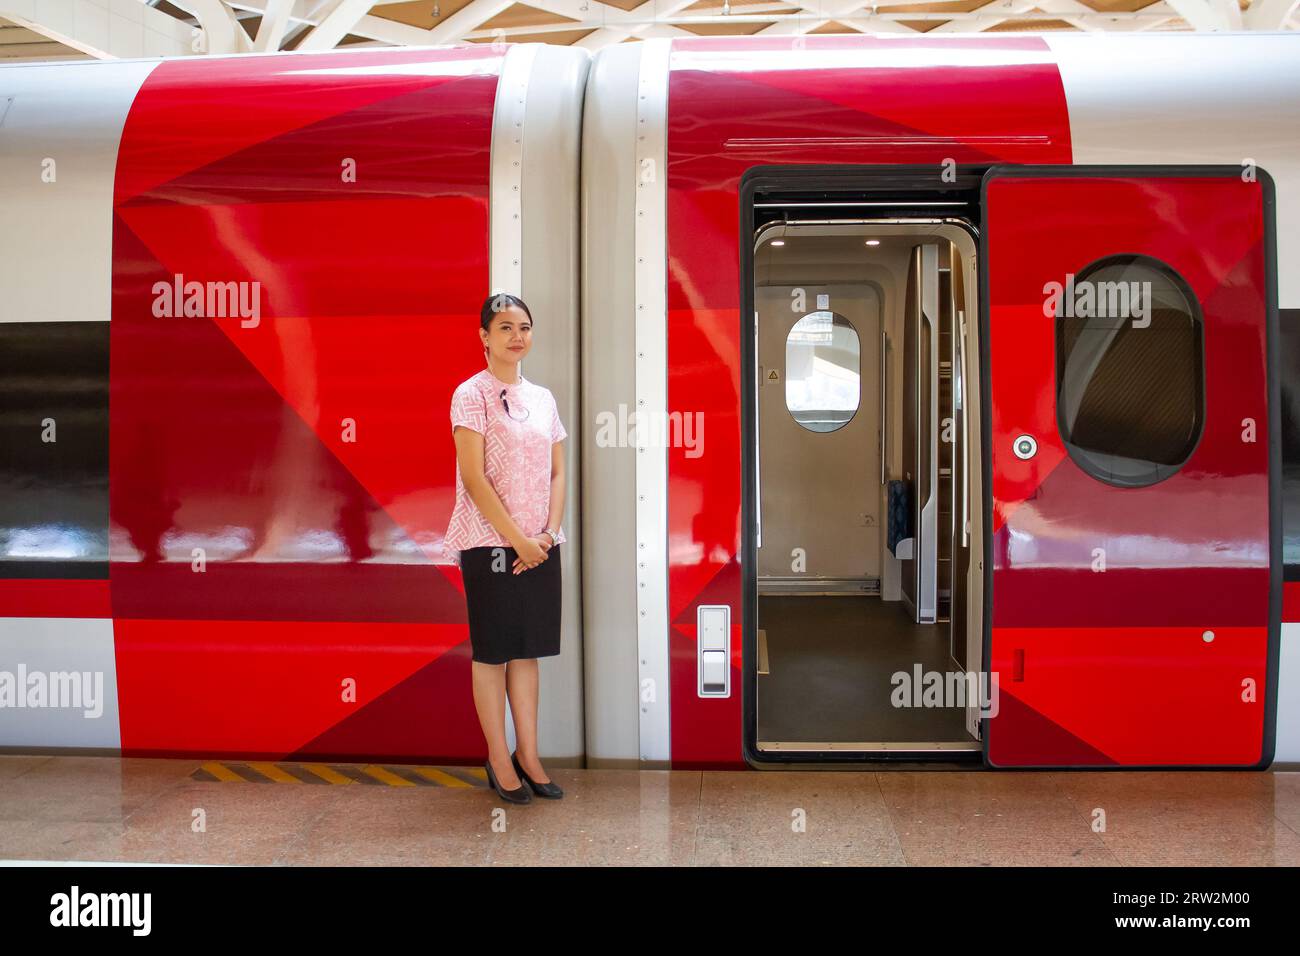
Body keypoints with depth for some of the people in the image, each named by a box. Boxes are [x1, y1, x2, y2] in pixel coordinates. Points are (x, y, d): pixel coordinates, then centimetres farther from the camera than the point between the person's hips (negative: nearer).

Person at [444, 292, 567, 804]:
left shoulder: (543, 398, 12)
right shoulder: (472, 394, -6)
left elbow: (557, 473, 11)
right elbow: (474, 478, -13)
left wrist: (548, 532, -4)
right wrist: (518, 538, -16)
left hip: (540, 544, 6)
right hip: (490, 541, -5)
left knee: (527, 648, 11)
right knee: (492, 651, 4)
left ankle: (528, 755, 21)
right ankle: (499, 761, 16)